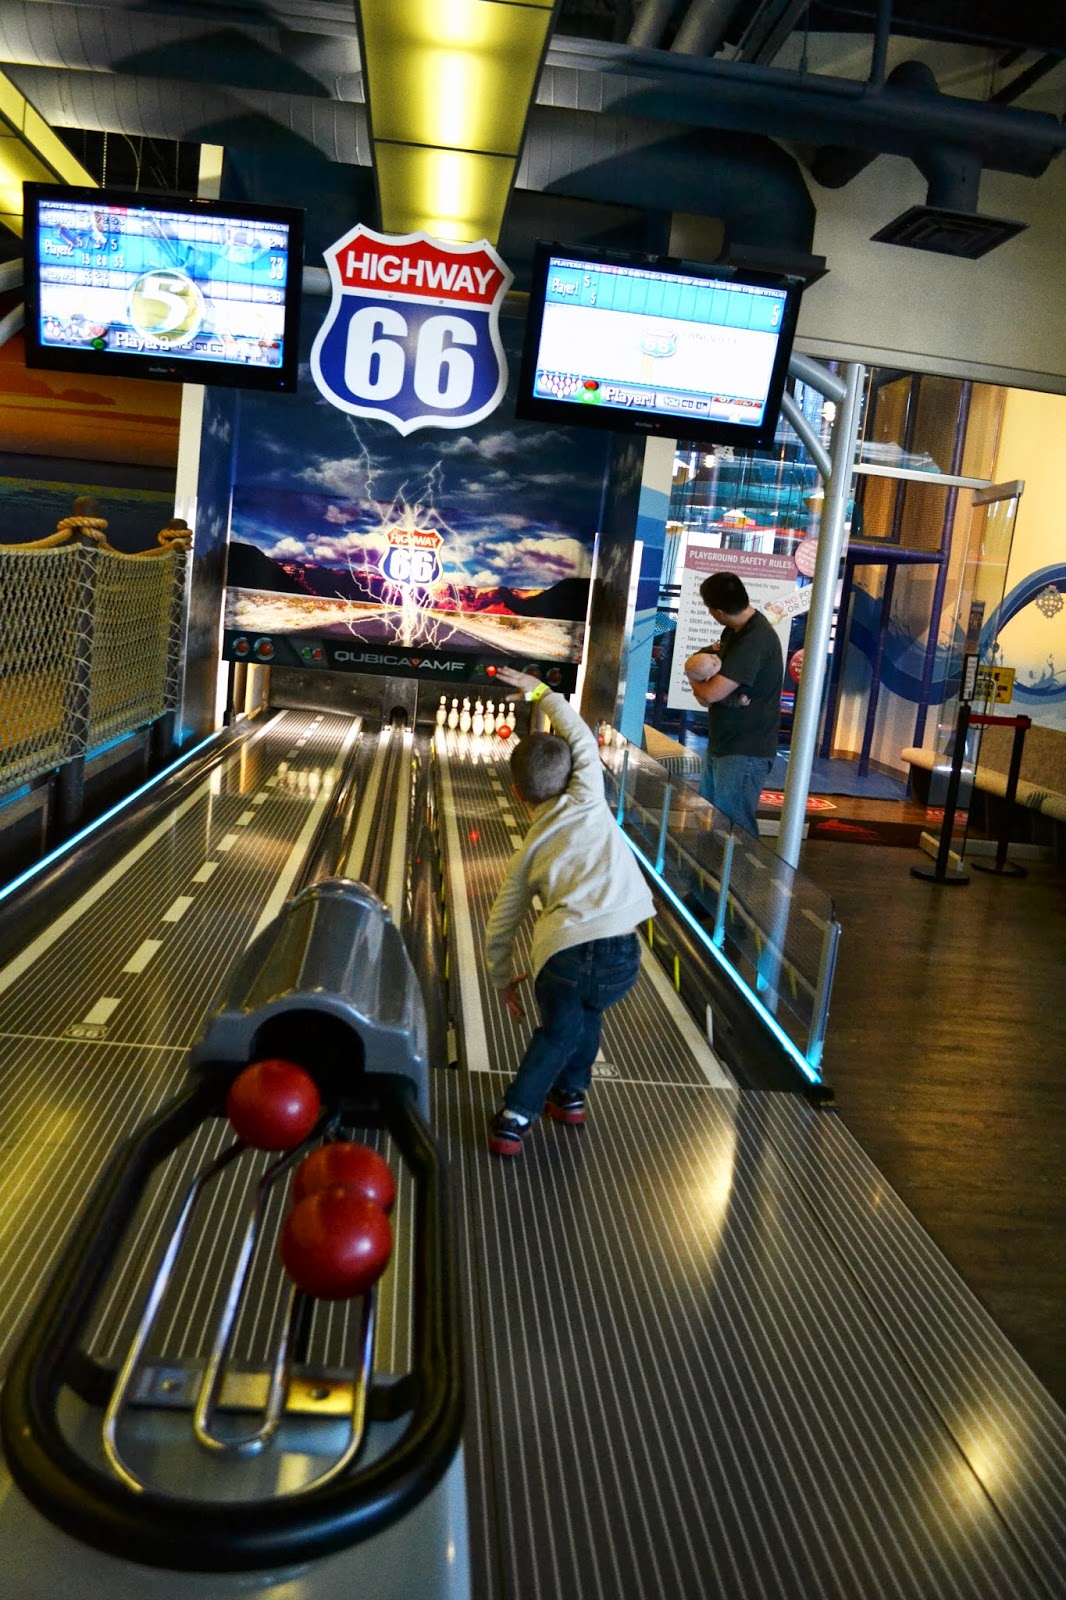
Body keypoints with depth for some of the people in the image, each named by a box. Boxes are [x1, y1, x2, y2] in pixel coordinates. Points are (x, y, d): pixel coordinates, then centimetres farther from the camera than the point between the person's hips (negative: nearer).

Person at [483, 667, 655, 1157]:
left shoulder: (528, 852, 20)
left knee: (558, 1030, 24)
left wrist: (504, 983, 37)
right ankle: (569, 1093, 39)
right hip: (618, 951, 1)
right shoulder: (588, 799, 15)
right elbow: (583, 739, 32)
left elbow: (499, 929, 23)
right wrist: (541, 691, 40)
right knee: (588, 1011, 32)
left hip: (562, 956, 0)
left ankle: (514, 1117, 13)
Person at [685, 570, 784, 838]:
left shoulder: (755, 641, -23)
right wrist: (703, 685, -10)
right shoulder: (734, 631, 9)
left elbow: (710, 694, -26)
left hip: (744, 752, -10)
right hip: (722, 743, 10)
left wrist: (694, 678, -3)